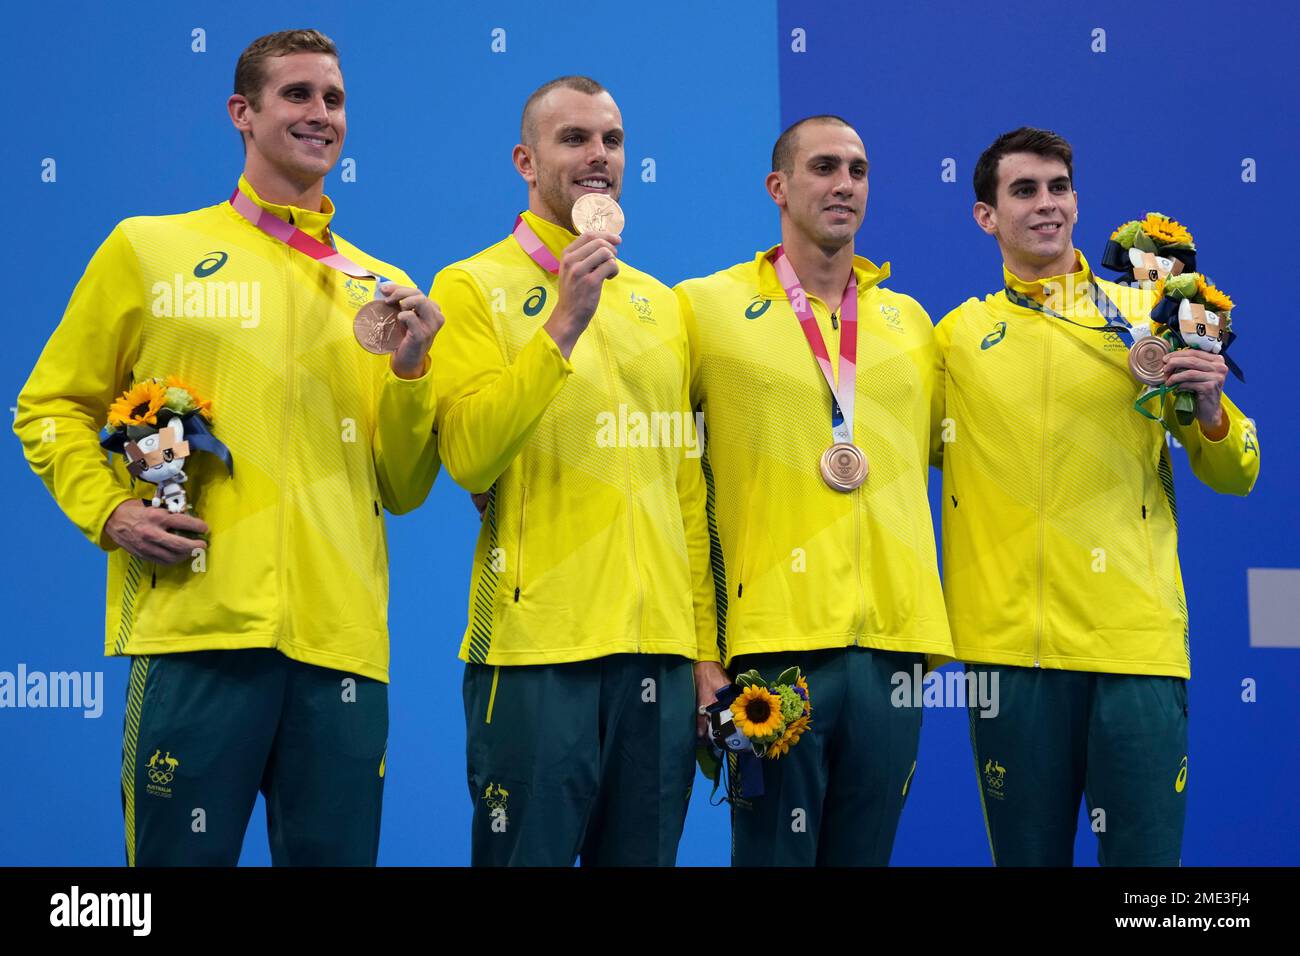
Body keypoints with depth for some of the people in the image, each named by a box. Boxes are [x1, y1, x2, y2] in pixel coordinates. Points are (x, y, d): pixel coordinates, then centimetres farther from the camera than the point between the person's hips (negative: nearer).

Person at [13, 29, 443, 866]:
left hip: (341, 641, 3)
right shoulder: (149, 248, 9)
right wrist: (109, 512, -5)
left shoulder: (380, 289, 16)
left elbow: (403, 490, 15)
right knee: (182, 854, -3)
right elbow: (50, 407, 11)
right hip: (196, 633, -3)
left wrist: (410, 371, 0)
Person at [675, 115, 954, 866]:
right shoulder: (708, 306, 2)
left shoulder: (910, 320, 14)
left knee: (865, 851, 9)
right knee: (775, 851, -1)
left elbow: (939, 453, 25)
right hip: (776, 640, -4)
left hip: (894, 639, 4)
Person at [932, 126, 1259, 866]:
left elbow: (1233, 476, 11)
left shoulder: (1148, 319, 8)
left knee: (1146, 850, -1)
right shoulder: (957, 337, 9)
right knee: (1028, 852, 5)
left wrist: (1210, 410, -8)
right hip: (1009, 642, 1)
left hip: (1138, 638, 0)